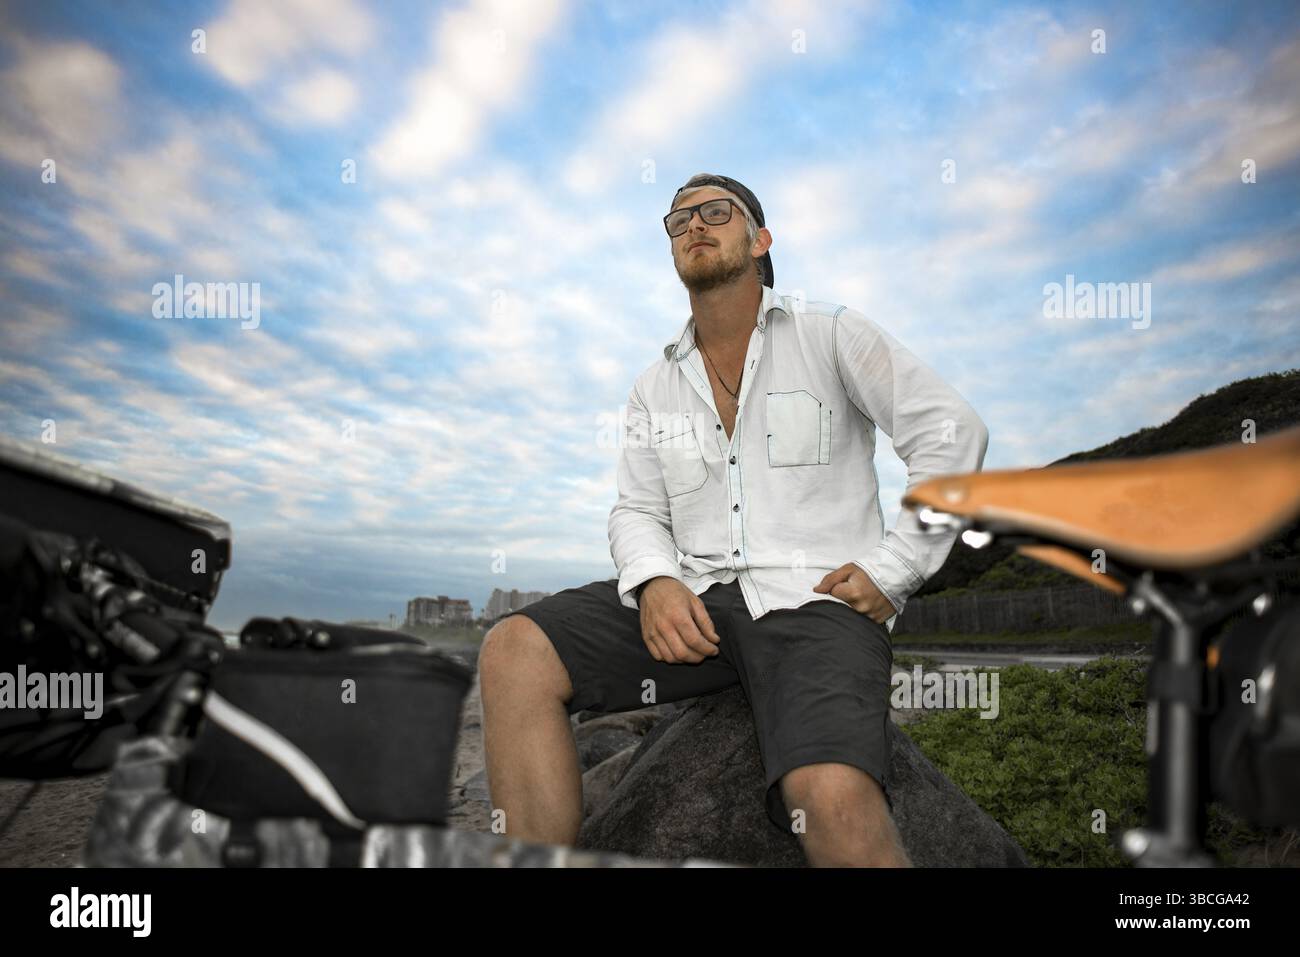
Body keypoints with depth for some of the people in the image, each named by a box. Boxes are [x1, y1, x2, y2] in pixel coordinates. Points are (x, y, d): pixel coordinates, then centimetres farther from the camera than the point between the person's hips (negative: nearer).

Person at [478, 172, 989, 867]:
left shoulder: (829, 334, 5)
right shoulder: (655, 388, 19)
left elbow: (953, 434, 2)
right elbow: (637, 511, 14)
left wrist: (893, 570, -5)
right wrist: (655, 582, -9)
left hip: (815, 599, -4)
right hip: (697, 597, 5)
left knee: (833, 801, -34)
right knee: (513, 651, -19)